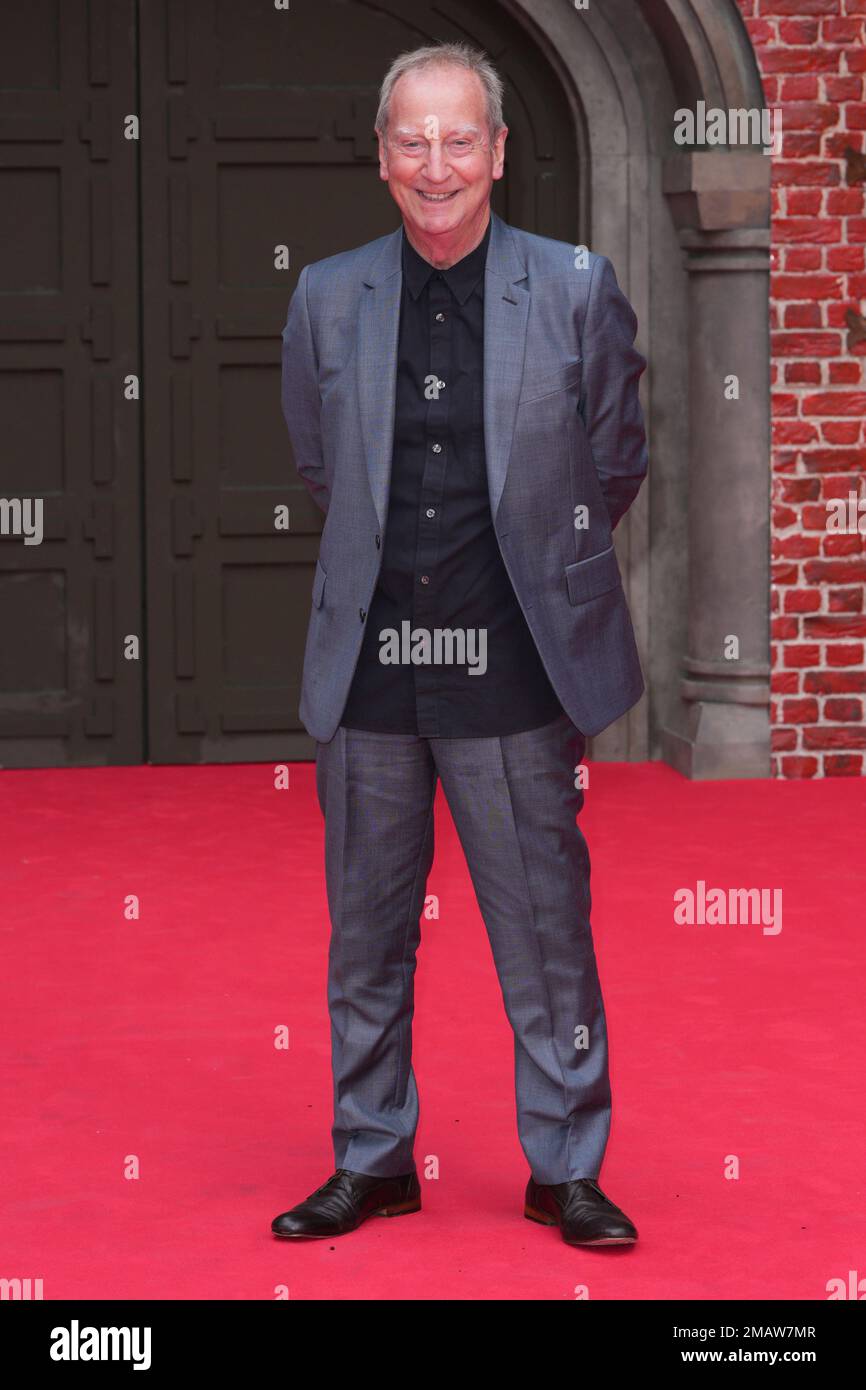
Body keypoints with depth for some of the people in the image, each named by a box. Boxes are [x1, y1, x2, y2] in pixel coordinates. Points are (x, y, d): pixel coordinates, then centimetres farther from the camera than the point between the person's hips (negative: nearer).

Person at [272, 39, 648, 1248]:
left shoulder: (578, 290, -3)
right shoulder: (327, 298, 3)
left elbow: (613, 466, 9)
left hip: (514, 666, -2)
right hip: (369, 663, 2)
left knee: (546, 933, 4)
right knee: (366, 933, 11)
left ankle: (566, 1171, 18)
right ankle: (371, 1162, 24)